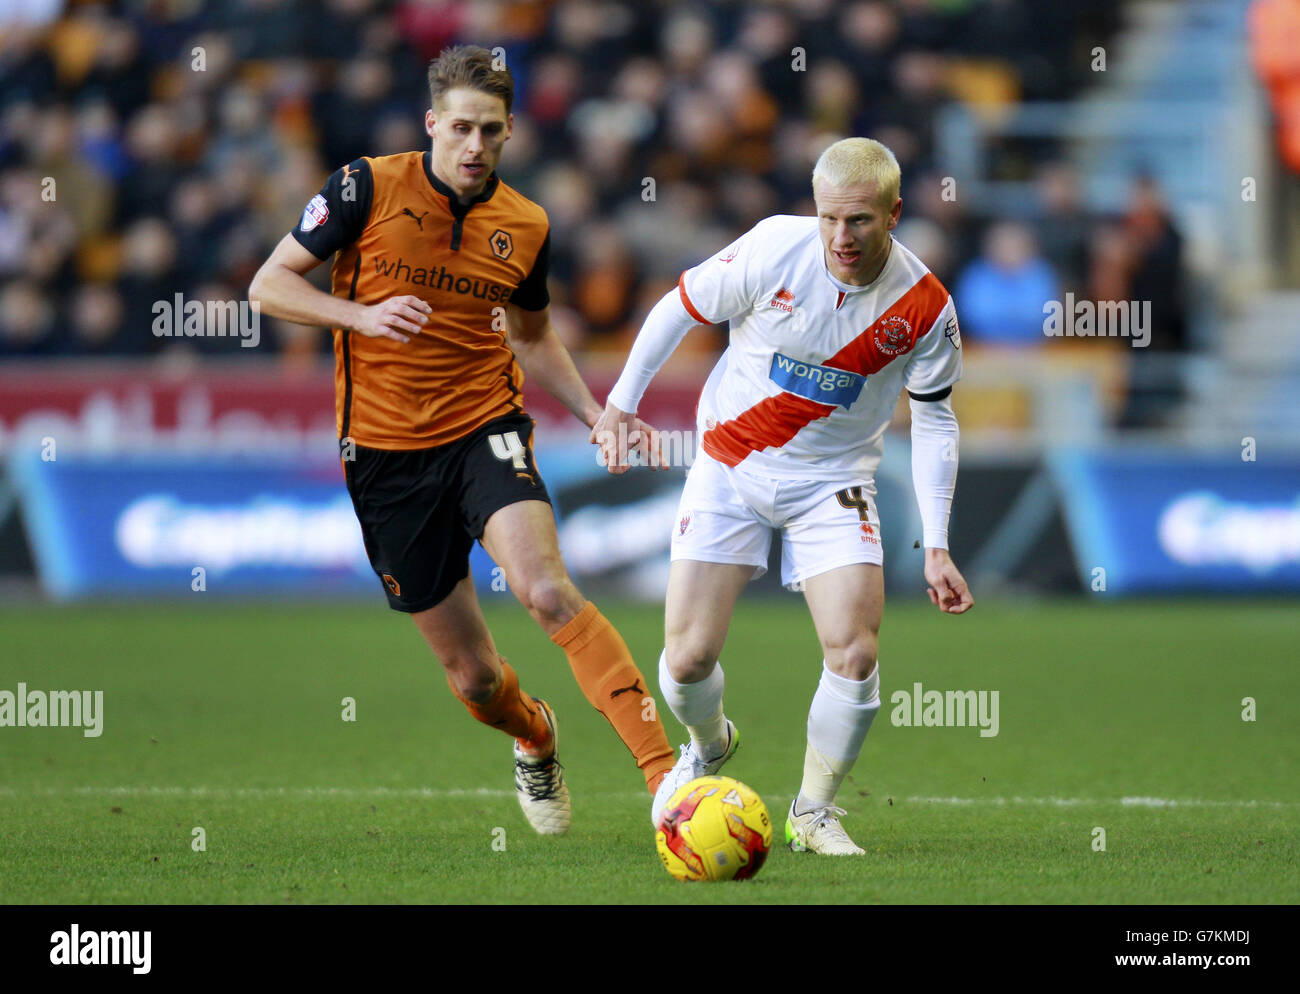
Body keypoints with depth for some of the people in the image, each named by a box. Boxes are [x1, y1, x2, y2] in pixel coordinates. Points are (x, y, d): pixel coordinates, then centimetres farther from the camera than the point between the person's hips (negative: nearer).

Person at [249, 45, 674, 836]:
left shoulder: (525, 227, 3)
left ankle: (664, 770, -31)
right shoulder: (369, 189, -6)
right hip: (385, 452, 0)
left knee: (547, 590, -28)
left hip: (485, 430, 0)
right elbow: (269, 284, -3)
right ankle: (534, 739, 41)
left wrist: (597, 414, 7)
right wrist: (362, 314, -19)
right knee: (471, 673, 5)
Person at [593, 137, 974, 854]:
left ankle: (813, 811, 10)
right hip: (730, 466, 0)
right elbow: (680, 308, -3)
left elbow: (934, 420, -1)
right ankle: (709, 747, 31)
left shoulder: (924, 305, -14)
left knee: (854, 656, -14)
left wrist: (935, 546, -5)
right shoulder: (774, 250, -20)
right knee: (688, 657, -6)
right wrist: (622, 403, 4)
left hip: (832, 481, 1)